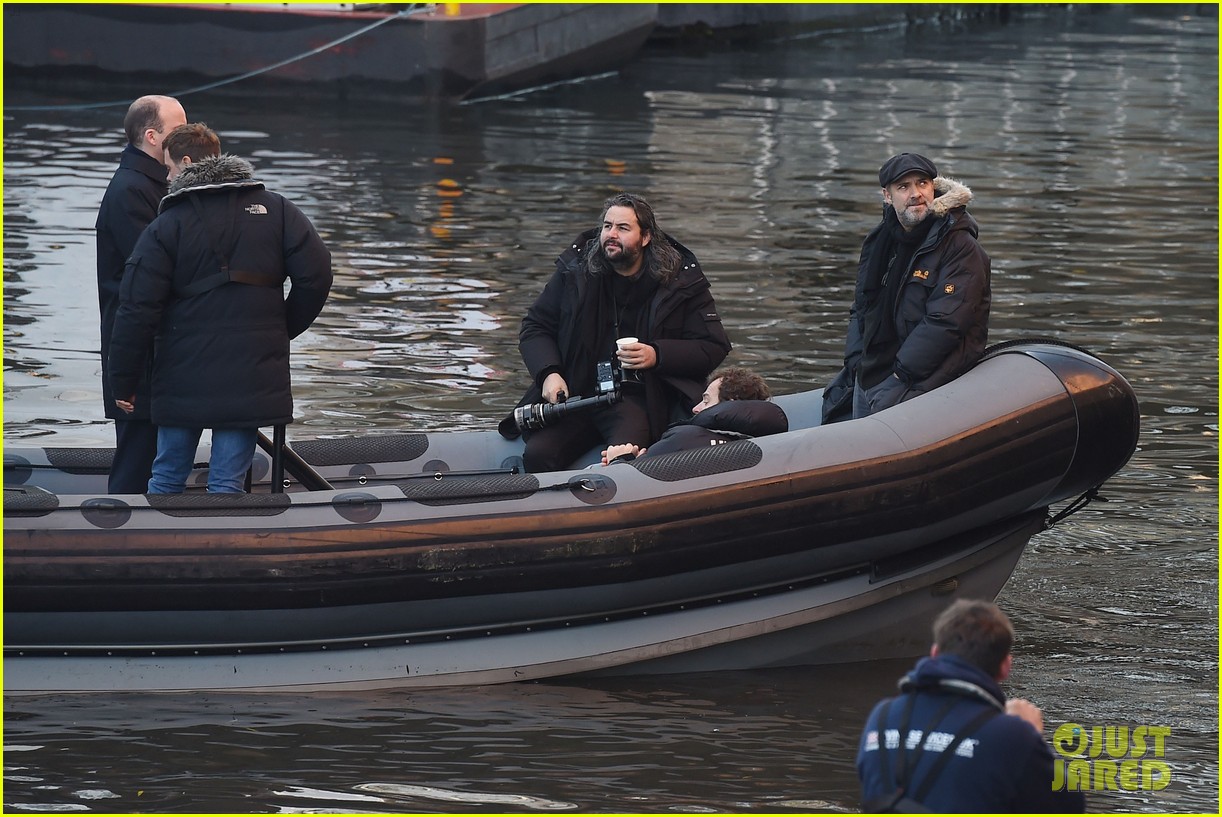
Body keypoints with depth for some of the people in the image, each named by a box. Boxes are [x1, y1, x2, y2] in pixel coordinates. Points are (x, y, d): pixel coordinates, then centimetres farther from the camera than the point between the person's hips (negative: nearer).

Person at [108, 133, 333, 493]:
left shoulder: (166, 226, -1)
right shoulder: (276, 211, 4)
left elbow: (137, 311, -5)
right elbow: (315, 276, -2)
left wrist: (124, 382, 2)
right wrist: (285, 329, 14)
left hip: (182, 379, -1)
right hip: (252, 378, 1)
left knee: (167, 477, 12)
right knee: (228, 483, 1)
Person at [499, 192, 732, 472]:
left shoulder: (682, 281, 3)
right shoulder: (574, 270, 9)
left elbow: (714, 347, 5)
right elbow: (535, 328, 16)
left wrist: (657, 355, -12)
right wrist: (549, 373, -4)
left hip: (640, 398, -3)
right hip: (577, 393, 3)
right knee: (538, 453, -23)